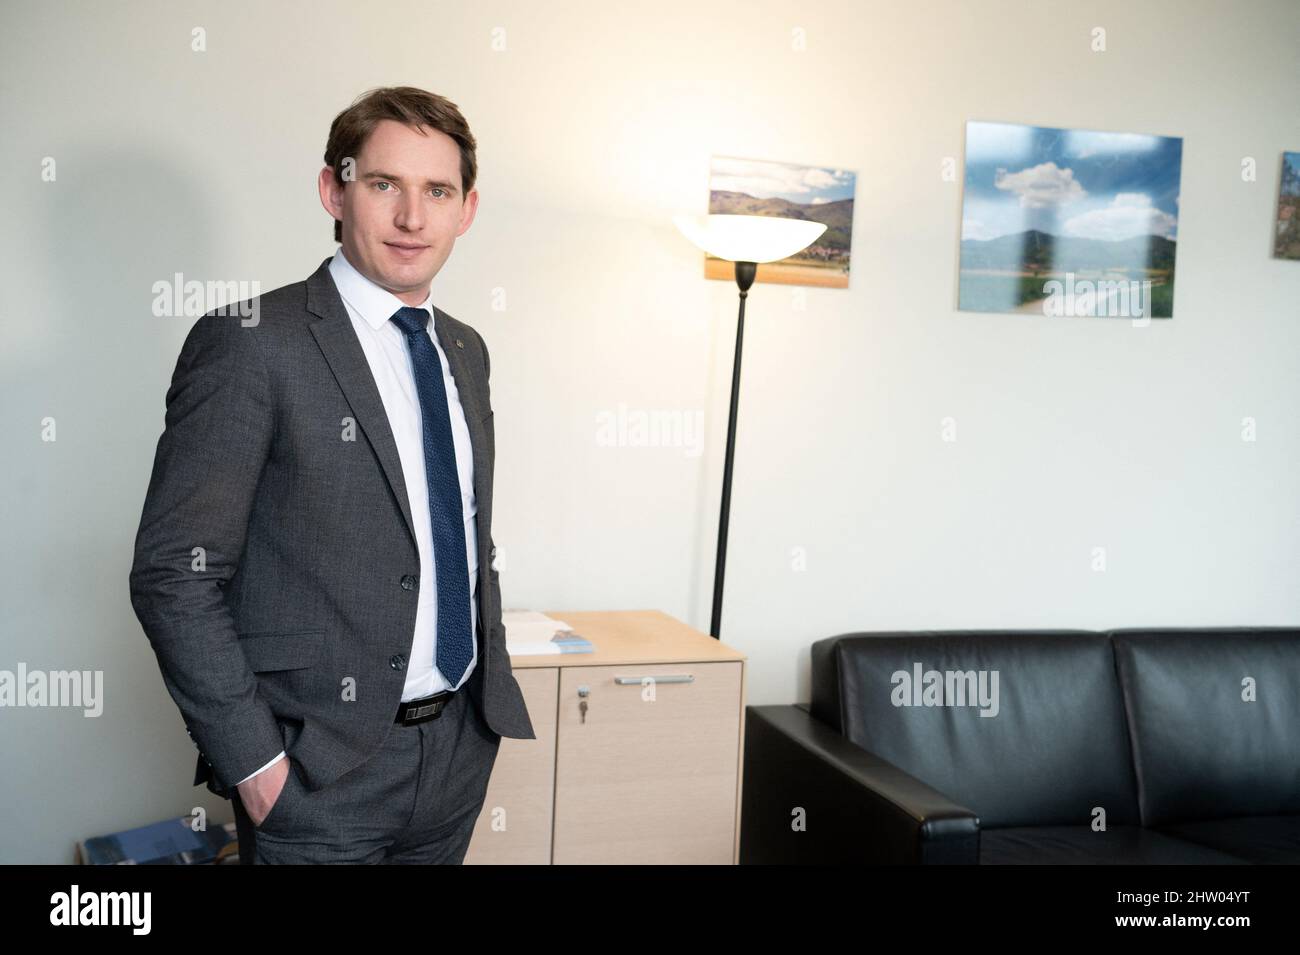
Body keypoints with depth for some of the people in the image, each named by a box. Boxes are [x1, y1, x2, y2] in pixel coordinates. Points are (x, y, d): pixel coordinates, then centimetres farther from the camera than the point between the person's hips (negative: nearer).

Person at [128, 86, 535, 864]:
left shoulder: (466, 350, 9)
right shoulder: (250, 342, -13)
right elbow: (173, 574, -15)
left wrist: (495, 683, 9)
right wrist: (254, 763, -16)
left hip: (462, 745, 6)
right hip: (319, 770, -6)